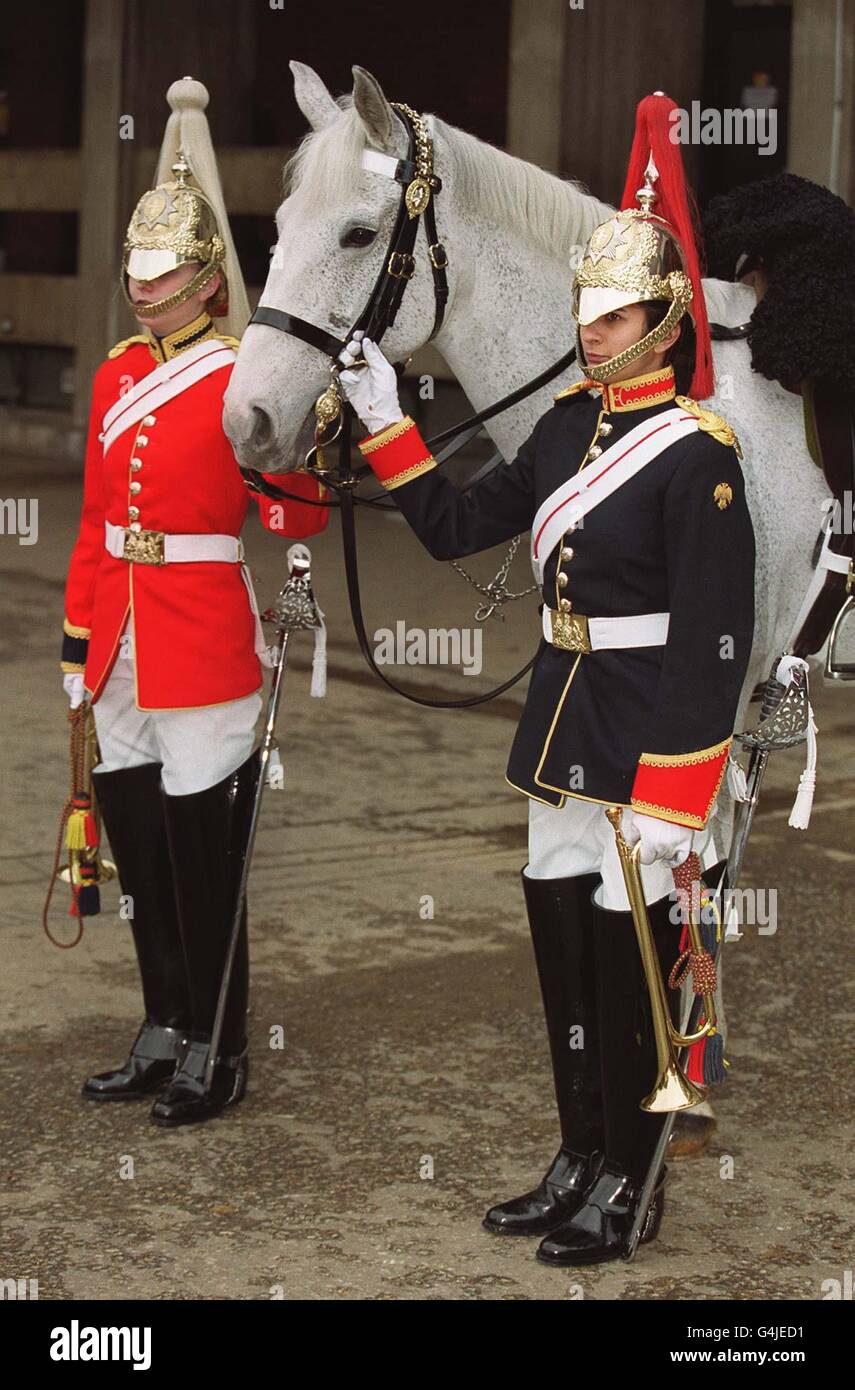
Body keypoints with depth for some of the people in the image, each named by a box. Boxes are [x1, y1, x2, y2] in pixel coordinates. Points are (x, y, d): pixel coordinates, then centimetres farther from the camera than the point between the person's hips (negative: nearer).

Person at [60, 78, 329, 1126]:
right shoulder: (117, 374, 10)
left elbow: (295, 518, -13)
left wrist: (310, 473, -33)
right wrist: (77, 641, 15)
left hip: (204, 641, -7)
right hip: (122, 644, 7)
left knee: (201, 850, -1)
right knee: (138, 843, 14)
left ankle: (216, 1052, 12)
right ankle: (164, 1037, 27)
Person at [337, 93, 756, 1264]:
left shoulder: (697, 455, -15)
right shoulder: (569, 423, 8)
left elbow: (715, 642, -18)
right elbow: (458, 528, 14)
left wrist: (671, 799, -21)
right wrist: (386, 425, 3)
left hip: (645, 741, -8)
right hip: (561, 729, 8)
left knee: (629, 960, 2)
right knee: (562, 953, 15)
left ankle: (628, 1188, 18)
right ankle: (581, 1166, 30)